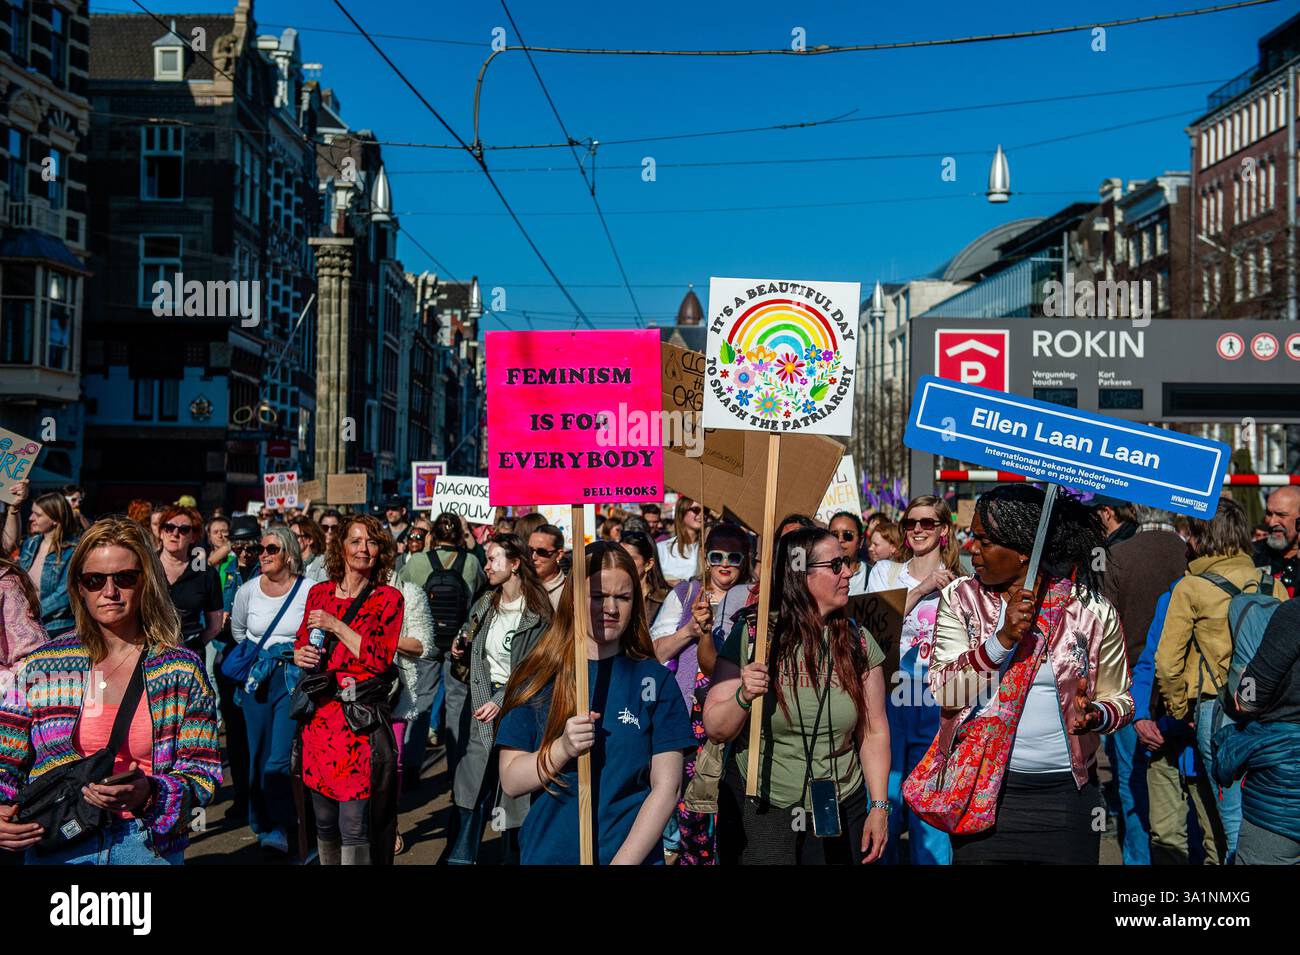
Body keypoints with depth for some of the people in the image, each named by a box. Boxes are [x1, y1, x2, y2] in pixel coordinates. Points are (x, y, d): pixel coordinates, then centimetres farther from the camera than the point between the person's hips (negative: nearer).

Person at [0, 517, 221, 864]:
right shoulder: (40, 667, 1)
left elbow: (203, 770, -6)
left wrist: (148, 794, -24)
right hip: (54, 849, 1)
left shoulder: (182, 669, -3)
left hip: (149, 845, -1)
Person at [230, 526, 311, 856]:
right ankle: (261, 822, 24)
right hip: (256, 679, 4)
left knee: (282, 756, -13)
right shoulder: (248, 591, 3)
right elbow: (237, 629, 21)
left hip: (295, 679, -4)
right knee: (259, 753, 9)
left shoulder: (309, 591, -8)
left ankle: (280, 828, -9)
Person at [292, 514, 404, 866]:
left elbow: (380, 659, -11)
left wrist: (336, 626, -14)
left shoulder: (388, 598, -2)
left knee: (354, 824, -7)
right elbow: (302, 642, 21)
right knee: (323, 819, 12)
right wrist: (300, 654, -1)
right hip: (319, 714, 4)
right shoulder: (319, 593, 9)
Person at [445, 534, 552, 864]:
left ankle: (514, 855, 18)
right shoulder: (485, 604, 9)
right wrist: (462, 646, 3)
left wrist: (502, 701, -19)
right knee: (472, 789, 6)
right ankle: (460, 857, 15)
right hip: (482, 703, 5)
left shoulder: (537, 614, -10)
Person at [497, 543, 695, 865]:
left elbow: (665, 787, -6)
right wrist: (562, 748, -21)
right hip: (547, 853, 1)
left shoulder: (655, 680, -3)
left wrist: (623, 860, -15)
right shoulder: (536, 677, -2)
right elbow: (511, 782, -4)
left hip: (633, 855, -1)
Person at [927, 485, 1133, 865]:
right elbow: (943, 692, -9)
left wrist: (1094, 715, -18)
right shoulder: (960, 599, -1)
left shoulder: (1092, 612, -3)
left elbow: (1119, 700, 5)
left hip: (1066, 793, 0)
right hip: (982, 790, 1)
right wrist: (1003, 638, -21)